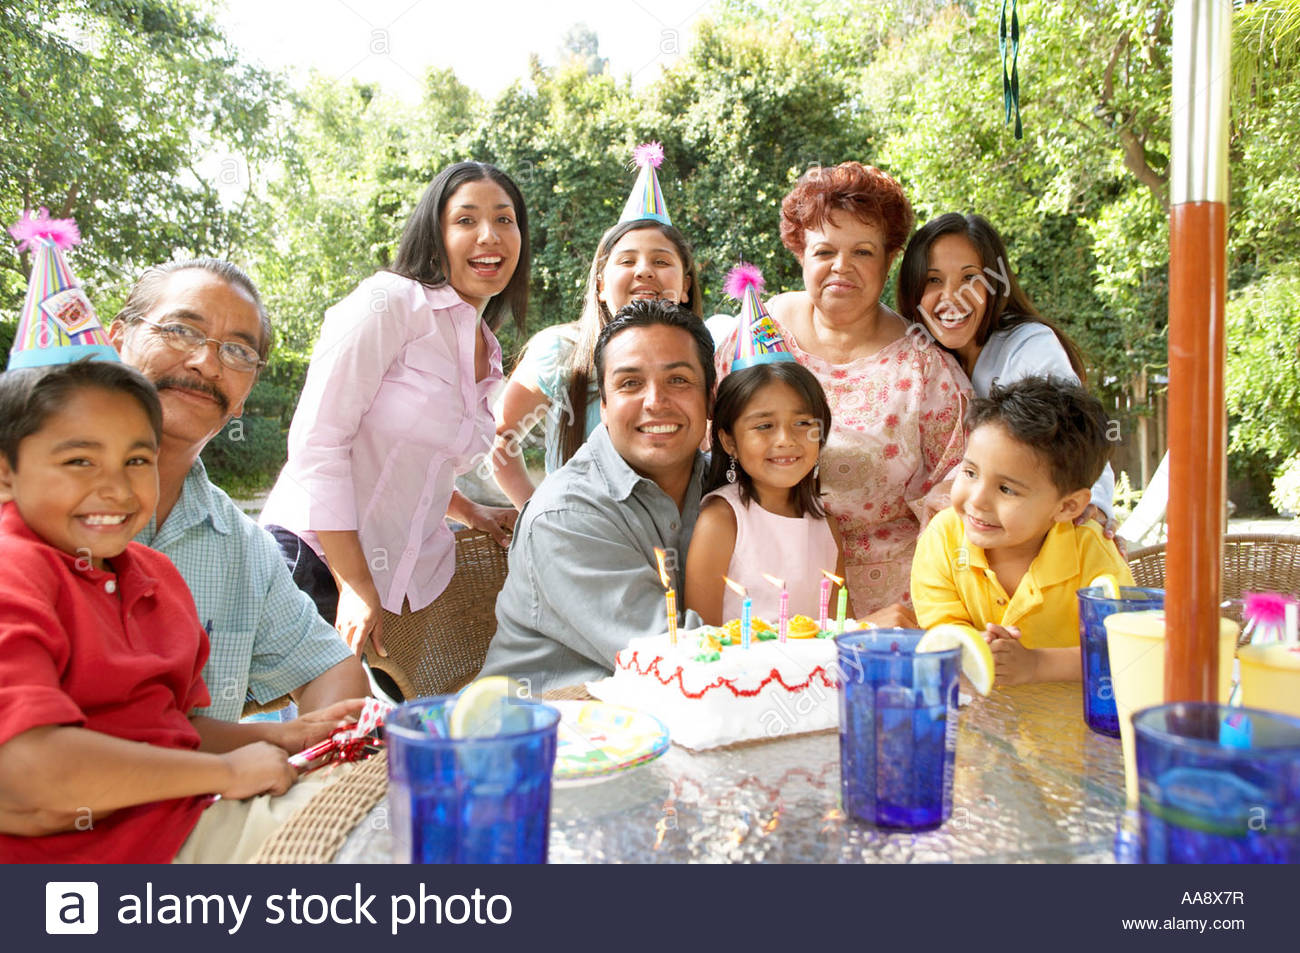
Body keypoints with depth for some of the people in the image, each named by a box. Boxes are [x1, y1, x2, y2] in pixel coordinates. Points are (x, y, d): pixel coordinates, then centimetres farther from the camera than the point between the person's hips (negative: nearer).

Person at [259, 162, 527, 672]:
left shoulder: (488, 355, 13)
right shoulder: (389, 302, -10)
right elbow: (317, 443, -15)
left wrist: (472, 512, 11)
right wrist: (356, 586, -17)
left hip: (405, 581, 7)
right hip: (314, 558, -7)